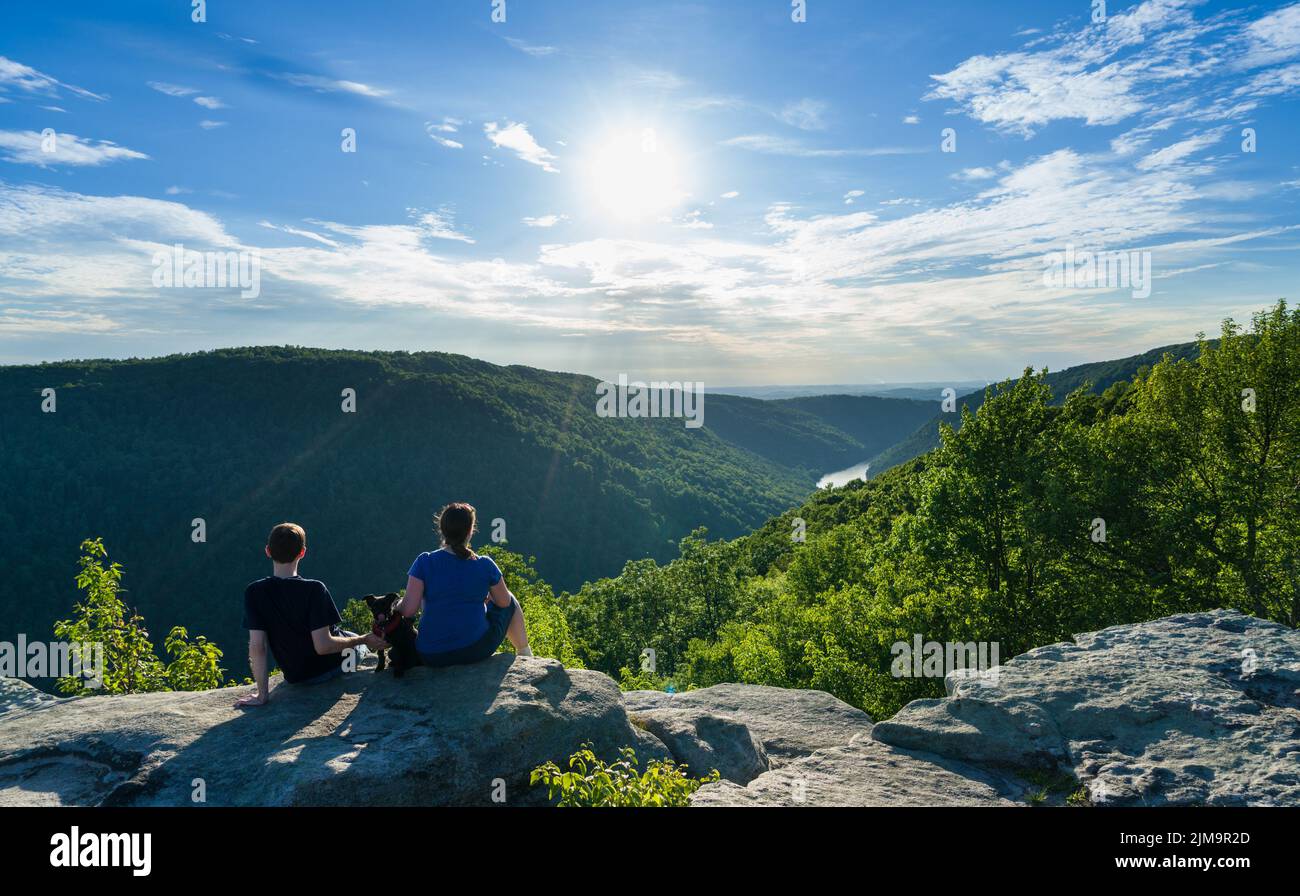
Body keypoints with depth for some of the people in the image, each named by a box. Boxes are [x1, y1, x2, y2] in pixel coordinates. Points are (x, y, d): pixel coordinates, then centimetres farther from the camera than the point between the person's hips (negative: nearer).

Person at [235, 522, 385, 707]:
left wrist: (262, 693, -11)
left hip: (294, 677, 3)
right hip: (333, 667, -3)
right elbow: (323, 646, -28)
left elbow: (256, 646, -19)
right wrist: (364, 640, -15)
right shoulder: (314, 589, -28)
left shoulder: (254, 593, -19)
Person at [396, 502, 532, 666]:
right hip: (476, 650, -2)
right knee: (510, 603, 25)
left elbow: (408, 610, -15)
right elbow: (504, 602, 4)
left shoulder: (425, 562, -10)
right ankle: (525, 655, 42)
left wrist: (395, 607, 7)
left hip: (431, 658, 2)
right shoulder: (484, 565, -10)